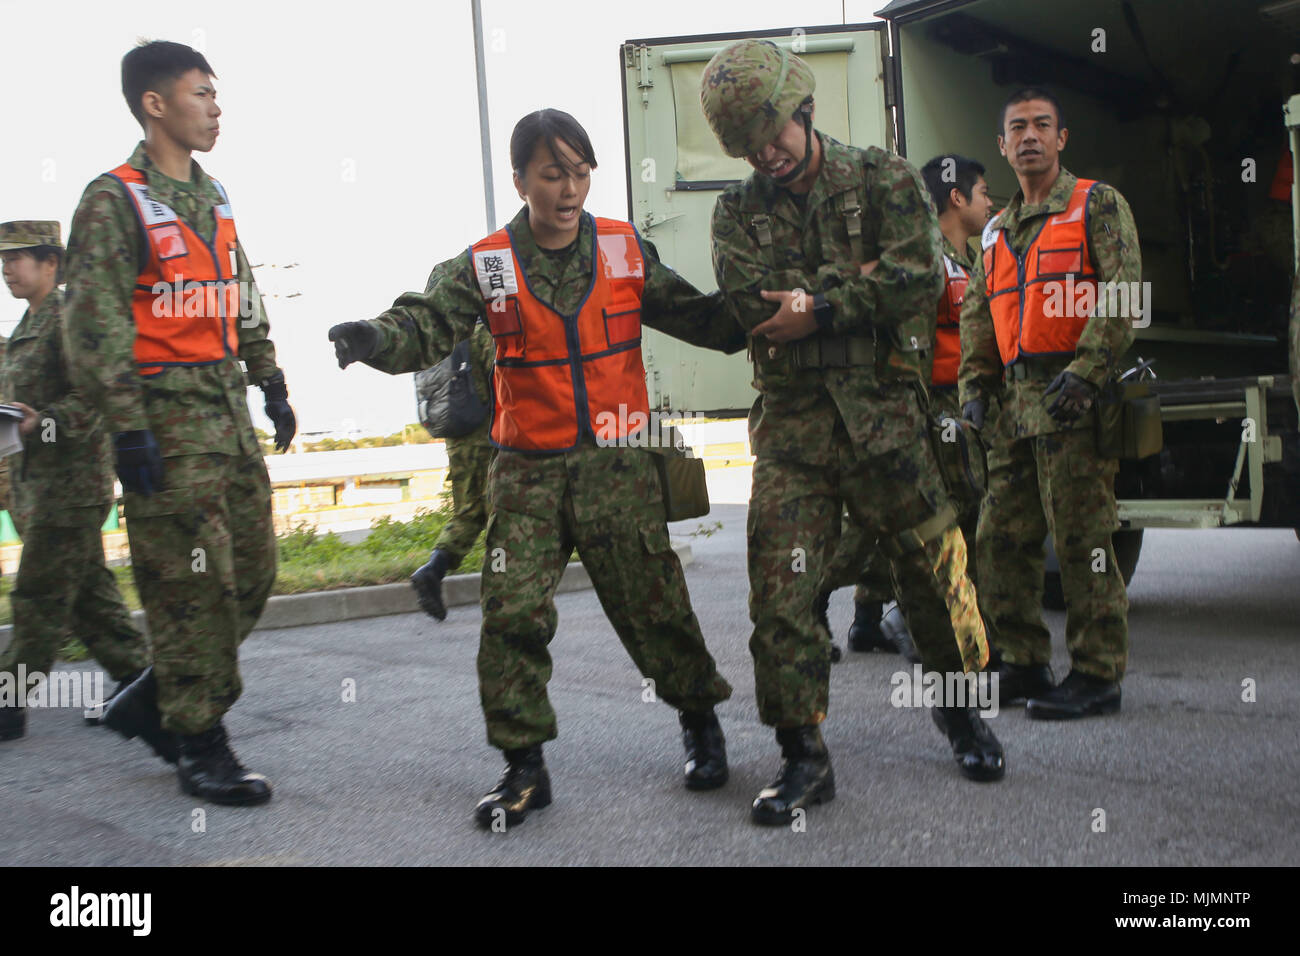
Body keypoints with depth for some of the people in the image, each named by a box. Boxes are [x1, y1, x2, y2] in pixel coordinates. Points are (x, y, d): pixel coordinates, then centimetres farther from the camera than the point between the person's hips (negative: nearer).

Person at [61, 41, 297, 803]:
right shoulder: (116, 201, -7)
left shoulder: (213, 199, 17)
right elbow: (94, 325, -12)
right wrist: (126, 428, -17)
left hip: (229, 410, 8)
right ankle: (202, 749, 8)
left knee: (253, 571, 10)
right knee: (191, 585, -4)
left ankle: (157, 694, 28)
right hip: (167, 417, -8)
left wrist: (271, 384, 18)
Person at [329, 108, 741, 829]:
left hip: (617, 463, 0)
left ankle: (700, 719, 31)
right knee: (512, 612, -5)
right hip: (528, 469, 0)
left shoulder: (625, 250, 5)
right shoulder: (487, 267, 0)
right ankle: (523, 766, 11)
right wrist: (374, 339, -32)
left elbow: (694, 316, 10)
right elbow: (428, 323, -11)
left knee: (653, 603, 6)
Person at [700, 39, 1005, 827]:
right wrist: (852, 286, -8)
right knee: (780, 590, -4)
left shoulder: (884, 181, 5)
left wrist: (818, 305, -11)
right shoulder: (738, 211, 10)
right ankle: (805, 756, 9)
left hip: (883, 413, -1)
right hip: (791, 423, 2)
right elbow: (751, 299, -7)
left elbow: (918, 275, -10)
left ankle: (961, 712, 32)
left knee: (933, 570, 7)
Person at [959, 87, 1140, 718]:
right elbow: (976, 315, 20)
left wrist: (1084, 371, -19)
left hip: (1073, 400, -7)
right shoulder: (997, 230, 22)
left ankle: (1097, 675, 4)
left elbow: (1124, 293, -8)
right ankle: (1023, 664, 18)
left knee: (1081, 541, -5)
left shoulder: (1097, 204, 3)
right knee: (1001, 538, 7)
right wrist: (975, 388, 6)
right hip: (1014, 404, 7)